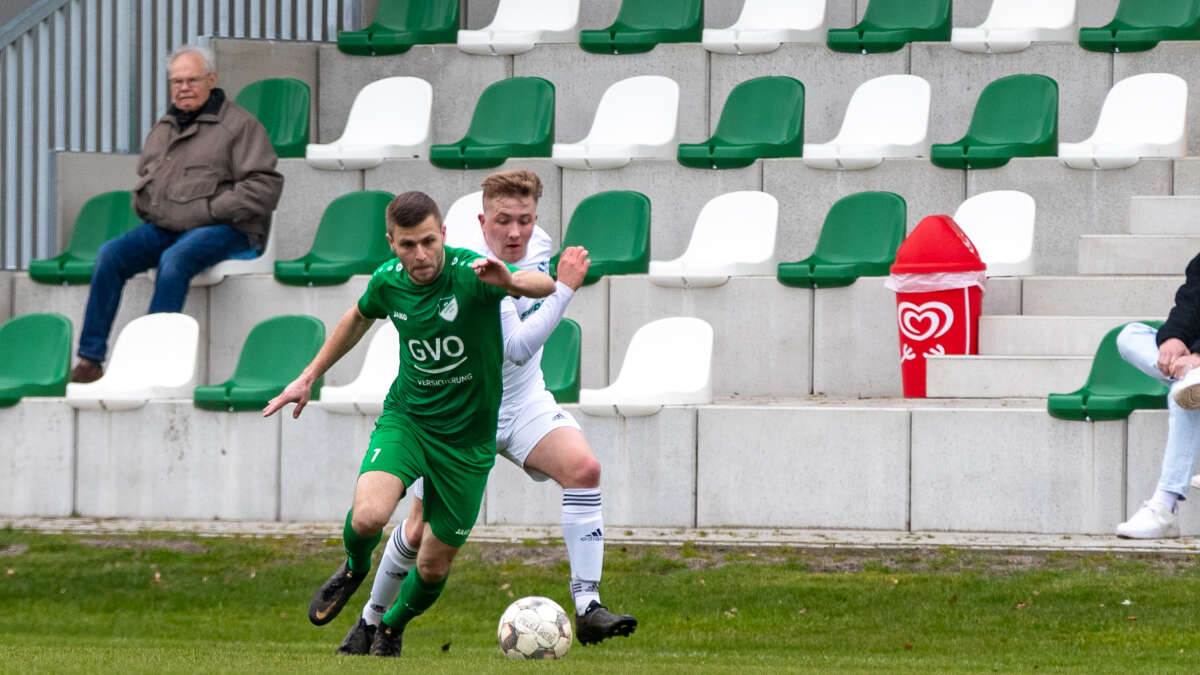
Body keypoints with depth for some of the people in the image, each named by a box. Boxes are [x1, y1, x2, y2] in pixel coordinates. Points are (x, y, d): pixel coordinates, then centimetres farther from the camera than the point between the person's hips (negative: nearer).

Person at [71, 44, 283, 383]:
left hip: (223, 230, -6)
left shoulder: (239, 125, -1)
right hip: (162, 228, 6)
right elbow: (144, 175, 35)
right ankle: (90, 358, -18)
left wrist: (208, 211, -14)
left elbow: (265, 186, -9)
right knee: (110, 255, -17)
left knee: (175, 260, -36)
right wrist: (144, 205, 11)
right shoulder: (163, 128, 21)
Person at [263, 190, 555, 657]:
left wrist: (510, 282, -61)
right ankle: (355, 569, 9)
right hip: (406, 418, 2)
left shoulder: (470, 272, -21)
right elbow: (358, 319, 17)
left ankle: (392, 628, 38)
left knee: (434, 566, 5)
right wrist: (309, 377, 21)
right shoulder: (388, 281, -7)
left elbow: (545, 285, -38)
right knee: (368, 516, -27)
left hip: (467, 439, -2)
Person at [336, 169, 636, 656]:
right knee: (424, 530, 3)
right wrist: (565, 289, -34)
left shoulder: (538, 244, -5)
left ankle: (588, 607, -23)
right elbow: (517, 347, -34)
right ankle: (373, 619, 29)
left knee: (583, 468, -22)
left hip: (523, 402, 5)